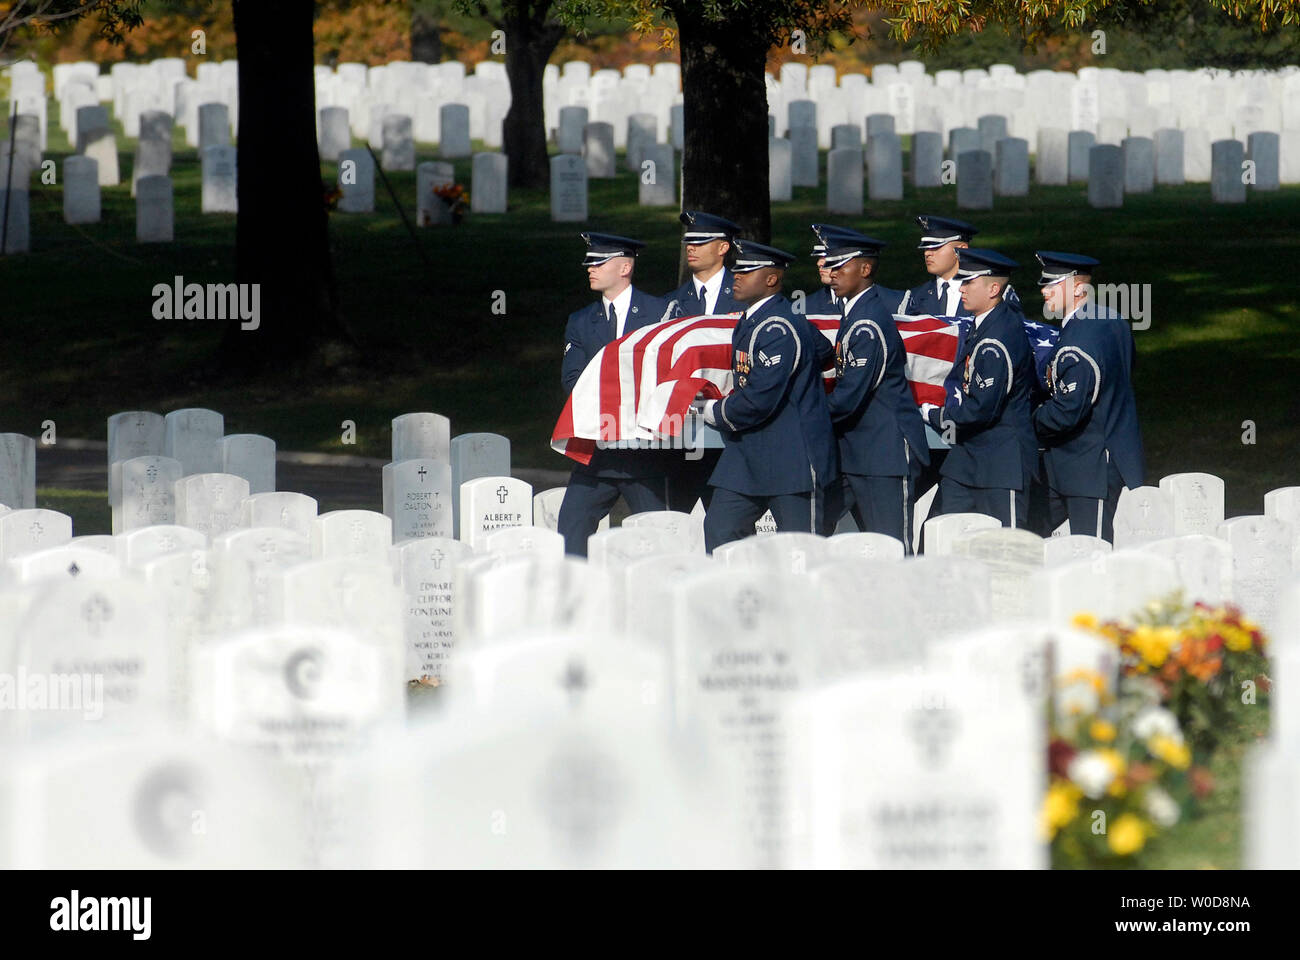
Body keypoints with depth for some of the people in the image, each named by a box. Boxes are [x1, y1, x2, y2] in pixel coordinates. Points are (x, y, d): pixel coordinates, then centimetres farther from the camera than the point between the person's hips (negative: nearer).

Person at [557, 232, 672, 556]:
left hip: (647, 450, -3)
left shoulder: (661, 312, 2)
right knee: (570, 531, -6)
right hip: (597, 452, 3)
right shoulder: (580, 322, 13)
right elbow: (573, 379, 2)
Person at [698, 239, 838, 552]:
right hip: (748, 455, 10)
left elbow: (760, 400, -25)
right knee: (719, 531, 4)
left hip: (791, 456, -10)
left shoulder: (779, 329, -20)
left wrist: (714, 412, -7)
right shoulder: (749, 323, 12)